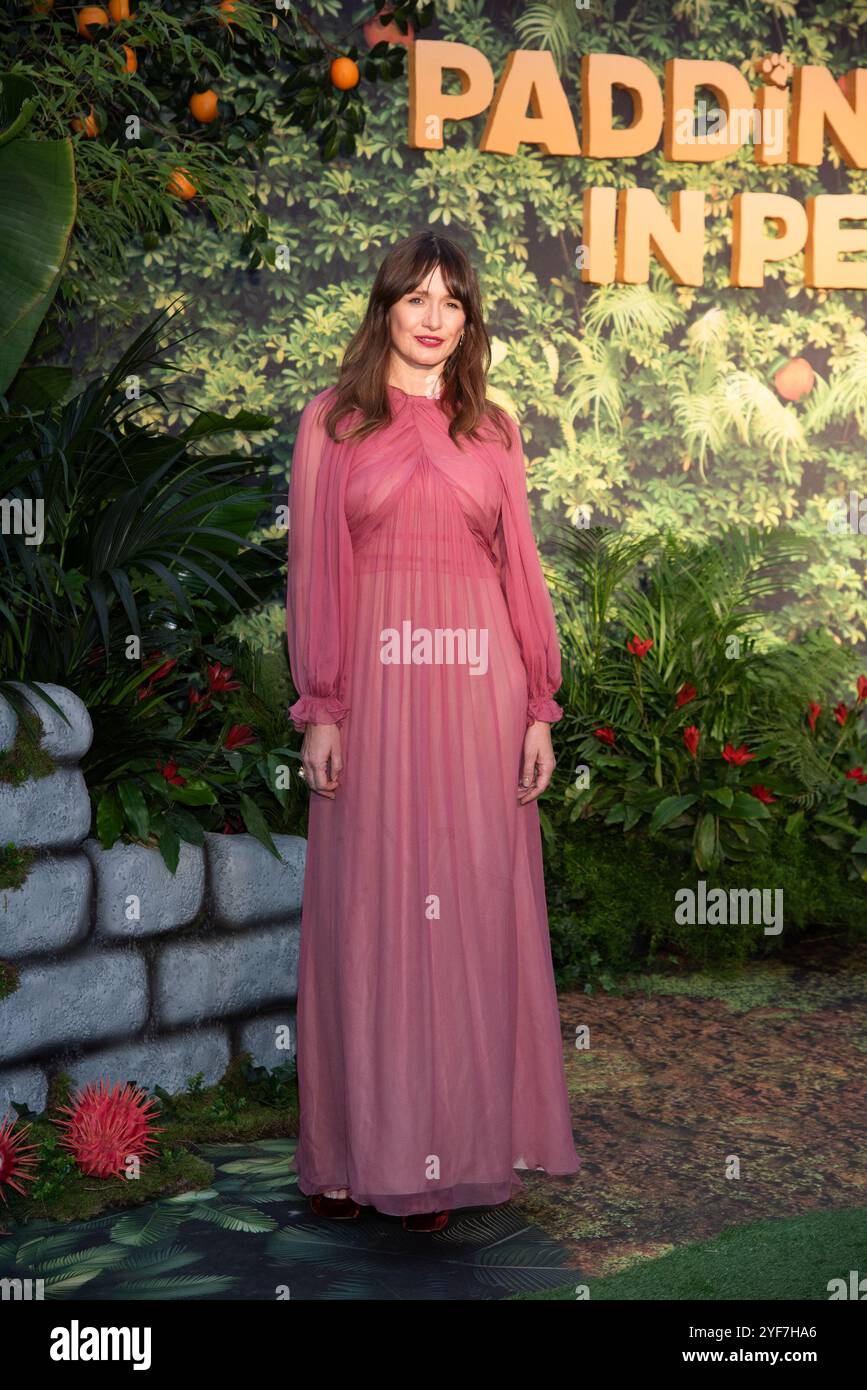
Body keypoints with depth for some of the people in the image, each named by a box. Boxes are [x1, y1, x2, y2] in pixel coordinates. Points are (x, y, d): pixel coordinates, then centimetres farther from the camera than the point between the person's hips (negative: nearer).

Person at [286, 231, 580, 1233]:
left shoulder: (492, 430, 13)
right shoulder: (333, 423, 7)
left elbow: (520, 566, 10)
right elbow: (313, 569, 2)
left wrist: (539, 708, 3)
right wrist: (320, 710, -6)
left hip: (477, 685, 2)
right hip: (374, 685, -2)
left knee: (473, 907, 3)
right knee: (368, 909, 1)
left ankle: (456, 1141, 12)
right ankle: (361, 1146, 9)